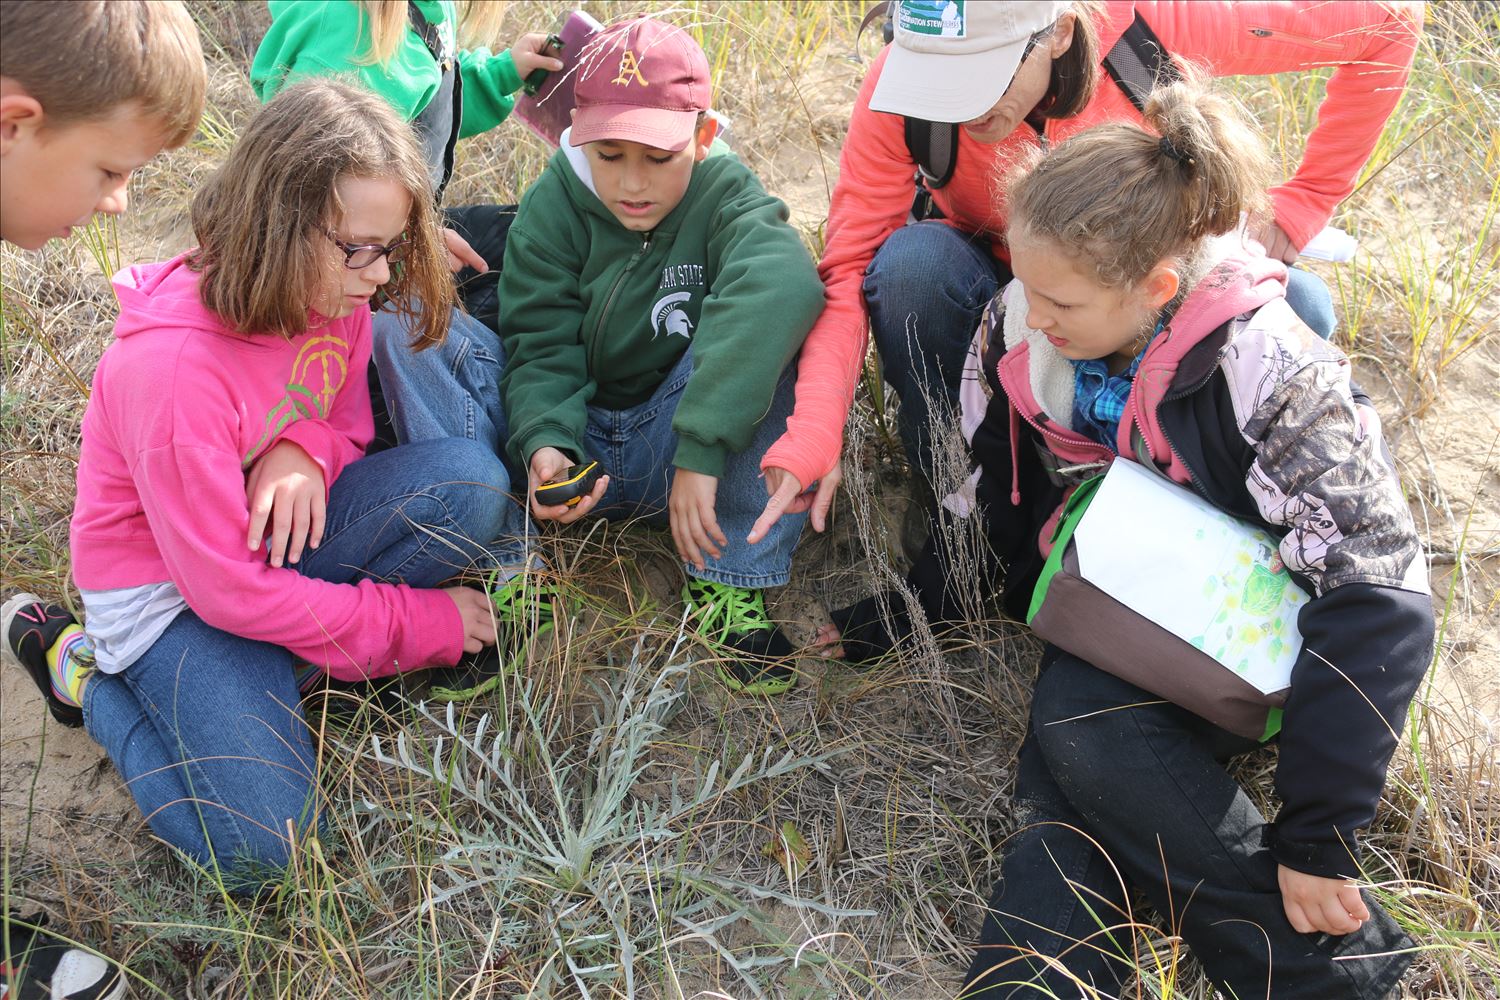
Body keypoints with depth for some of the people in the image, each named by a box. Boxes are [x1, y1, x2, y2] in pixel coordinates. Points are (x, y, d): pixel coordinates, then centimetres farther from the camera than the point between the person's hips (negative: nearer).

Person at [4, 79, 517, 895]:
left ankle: (285, 665, -5)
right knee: (262, 849, -22)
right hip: (168, 585, -6)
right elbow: (226, 590, -25)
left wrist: (305, 453, -20)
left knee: (471, 484, -21)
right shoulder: (173, 367, -32)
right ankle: (94, 677, 4)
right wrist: (418, 625, -19)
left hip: (276, 533, 6)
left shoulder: (329, 289, -11)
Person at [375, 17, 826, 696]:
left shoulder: (725, 198, -13)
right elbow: (542, 347, -9)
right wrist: (544, 446, -32)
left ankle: (730, 587, -21)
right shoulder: (553, 205, -6)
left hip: (667, 454, -2)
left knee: (764, 322, -29)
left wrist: (702, 451, -46)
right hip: (568, 443, 2)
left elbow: (782, 282, -36)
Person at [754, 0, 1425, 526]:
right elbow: (847, 268, -29)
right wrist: (811, 438, -43)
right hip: (993, 283, 0)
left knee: (1294, 310, -27)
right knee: (910, 263, -34)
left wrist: (1303, 202, -19)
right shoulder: (899, 92, -28)